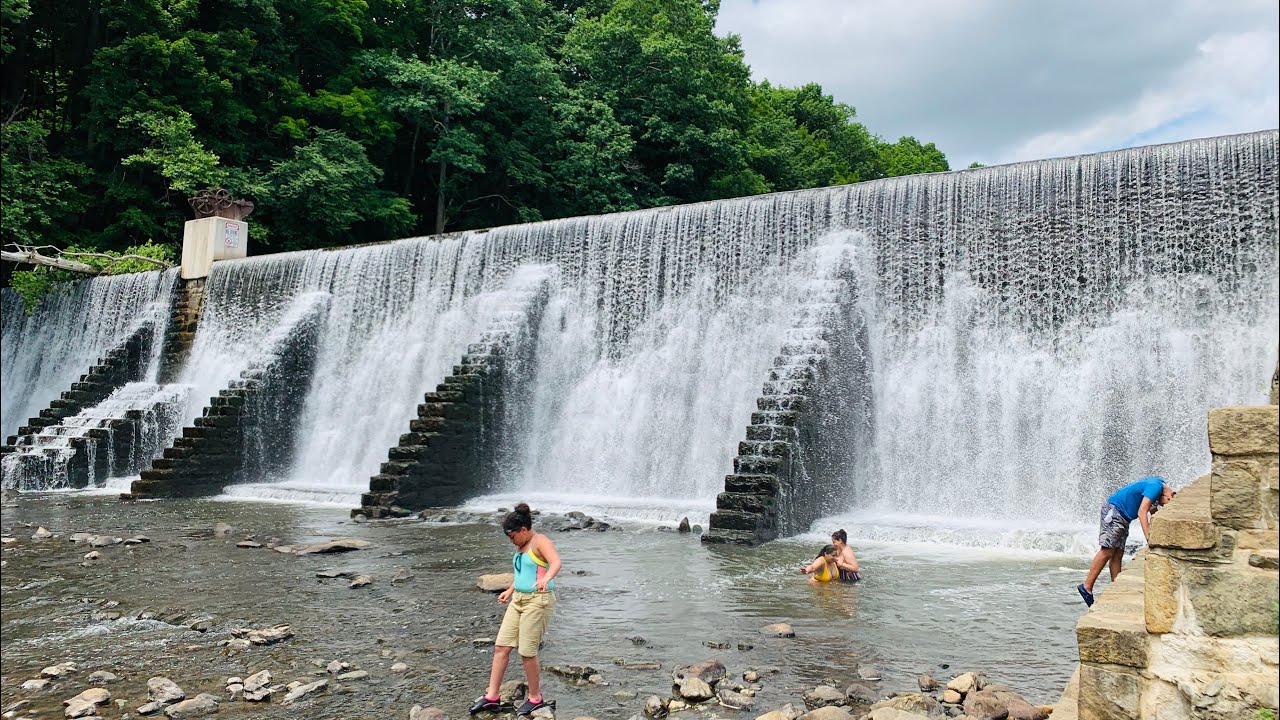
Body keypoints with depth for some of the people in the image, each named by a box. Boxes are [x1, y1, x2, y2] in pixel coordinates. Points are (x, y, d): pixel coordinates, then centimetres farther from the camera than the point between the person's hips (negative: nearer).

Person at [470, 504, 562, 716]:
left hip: (538, 600, -9)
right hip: (518, 600, 9)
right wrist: (510, 591, 37)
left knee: (527, 652, -4)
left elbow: (556, 562, -32)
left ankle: (535, 698, 13)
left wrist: (546, 578, -50)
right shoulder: (521, 547, 15)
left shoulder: (540, 542, -13)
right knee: (501, 646, 4)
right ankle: (492, 696, 11)